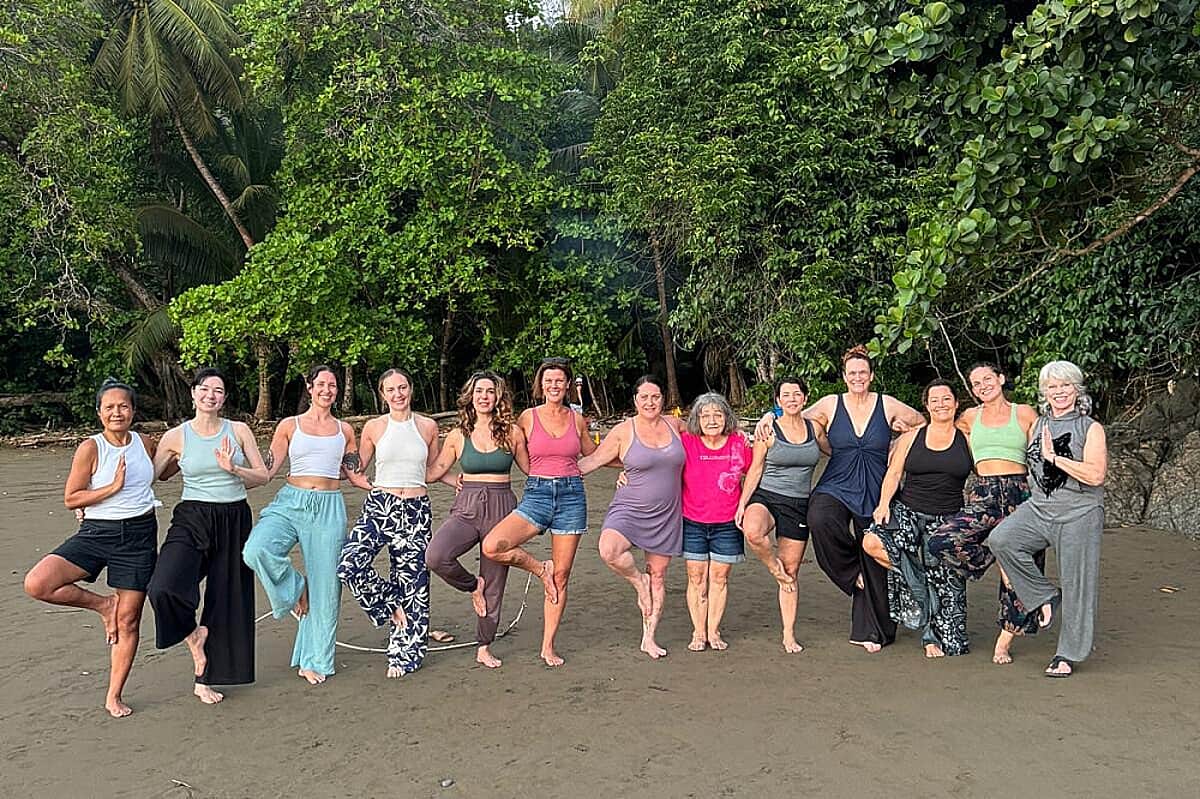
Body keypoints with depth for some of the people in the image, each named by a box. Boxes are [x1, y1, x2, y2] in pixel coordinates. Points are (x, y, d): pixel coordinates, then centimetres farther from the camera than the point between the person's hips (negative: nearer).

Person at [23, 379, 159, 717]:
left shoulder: (146, 444, 4)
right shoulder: (90, 448, -8)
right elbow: (71, 499, -9)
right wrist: (113, 487, -18)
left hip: (139, 536, 2)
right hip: (96, 533, -1)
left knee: (128, 621, 5)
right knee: (36, 584, -23)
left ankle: (114, 696, 21)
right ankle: (102, 603, 3)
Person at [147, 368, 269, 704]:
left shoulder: (240, 431, 2)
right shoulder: (176, 436, 0)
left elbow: (263, 476, 2)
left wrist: (233, 469, -17)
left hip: (235, 521, 2)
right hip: (193, 518, -2)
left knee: (227, 599, 6)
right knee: (164, 588, -26)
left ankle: (205, 681, 24)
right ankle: (192, 633, 8)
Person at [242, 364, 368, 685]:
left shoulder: (344, 430, 12)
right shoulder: (289, 426, 6)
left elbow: (355, 476, 15)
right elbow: (268, 469, 3)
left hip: (329, 508, 1)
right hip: (291, 502, -1)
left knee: (325, 586, 2)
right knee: (256, 550, -30)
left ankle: (313, 661, 19)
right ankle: (295, 590, 2)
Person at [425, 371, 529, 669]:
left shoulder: (512, 432, 2)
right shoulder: (457, 436, 5)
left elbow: (530, 469, 14)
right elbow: (434, 472, 12)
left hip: (502, 508, 0)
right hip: (468, 507, 0)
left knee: (495, 581, 5)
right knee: (435, 556, -27)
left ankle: (484, 647, 26)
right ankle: (473, 585, 6)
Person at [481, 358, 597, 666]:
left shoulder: (577, 420, 7)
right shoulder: (527, 418, 2)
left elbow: (594, 456, 24)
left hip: (572, 495, 1)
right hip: (536, 494, -1)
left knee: (561, 577, 4)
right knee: (492, 546, -25)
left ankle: (548, 646, 18)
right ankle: (539, 568, 4)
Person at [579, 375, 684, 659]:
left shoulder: (674, 424, 4)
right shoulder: (623, 431, -6)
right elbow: (595, 459, -1)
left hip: (666, 515, 3)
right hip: (630, 509, -3)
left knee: (658, 574, 9)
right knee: (609, 550, -31)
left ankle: (649, 638, 23)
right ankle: (638, 581, 2)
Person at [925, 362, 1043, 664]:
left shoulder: (1024, 414, 7)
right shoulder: (969, 417, 13)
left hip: (1019, 494, -2)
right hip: (983, 495, 2)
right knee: (939, 542, -21)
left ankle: (1005, 640, 16)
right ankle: (992, 557, 6)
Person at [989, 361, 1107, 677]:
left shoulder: (1091, 428, -2)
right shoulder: (1037, 425, 12)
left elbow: (1096, 475, -15)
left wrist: (1054, 456, -15)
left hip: (1079, 514, -4)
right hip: (1038, 508, 4)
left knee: (1076, 584, 0)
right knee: (1000, 539, -22)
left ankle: (1067, 655, 15)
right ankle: (1045, 597, -2)